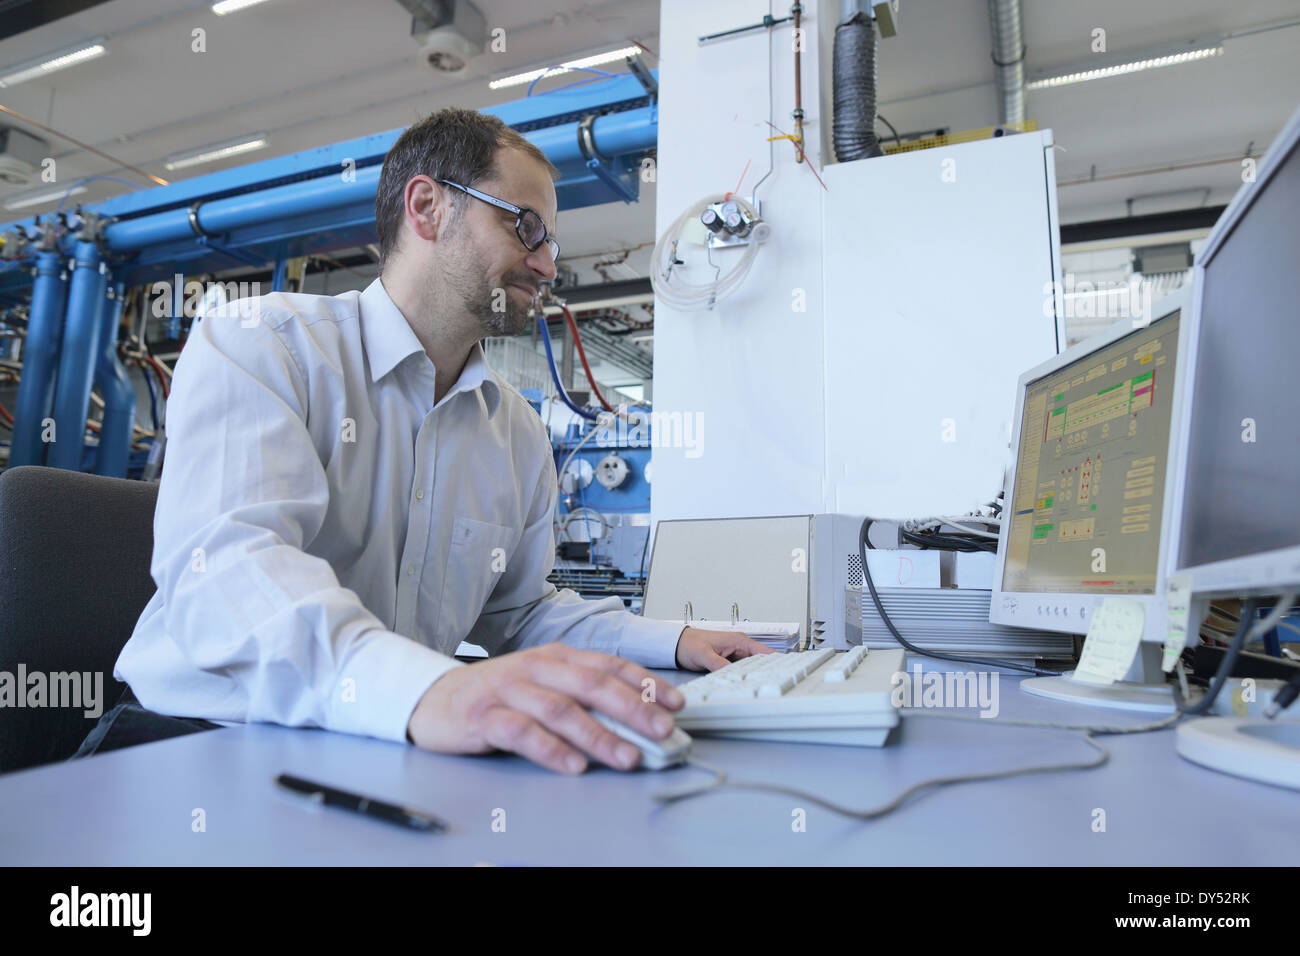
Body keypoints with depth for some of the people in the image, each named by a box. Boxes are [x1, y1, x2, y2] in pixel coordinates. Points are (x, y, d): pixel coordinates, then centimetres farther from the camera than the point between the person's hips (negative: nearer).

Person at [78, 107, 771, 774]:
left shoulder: (521, 436, 9)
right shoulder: (254, 344, -10)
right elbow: (226, 564, -28)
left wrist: (673, 643, 3)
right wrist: (425, 689, -47)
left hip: (388, 756, 5)